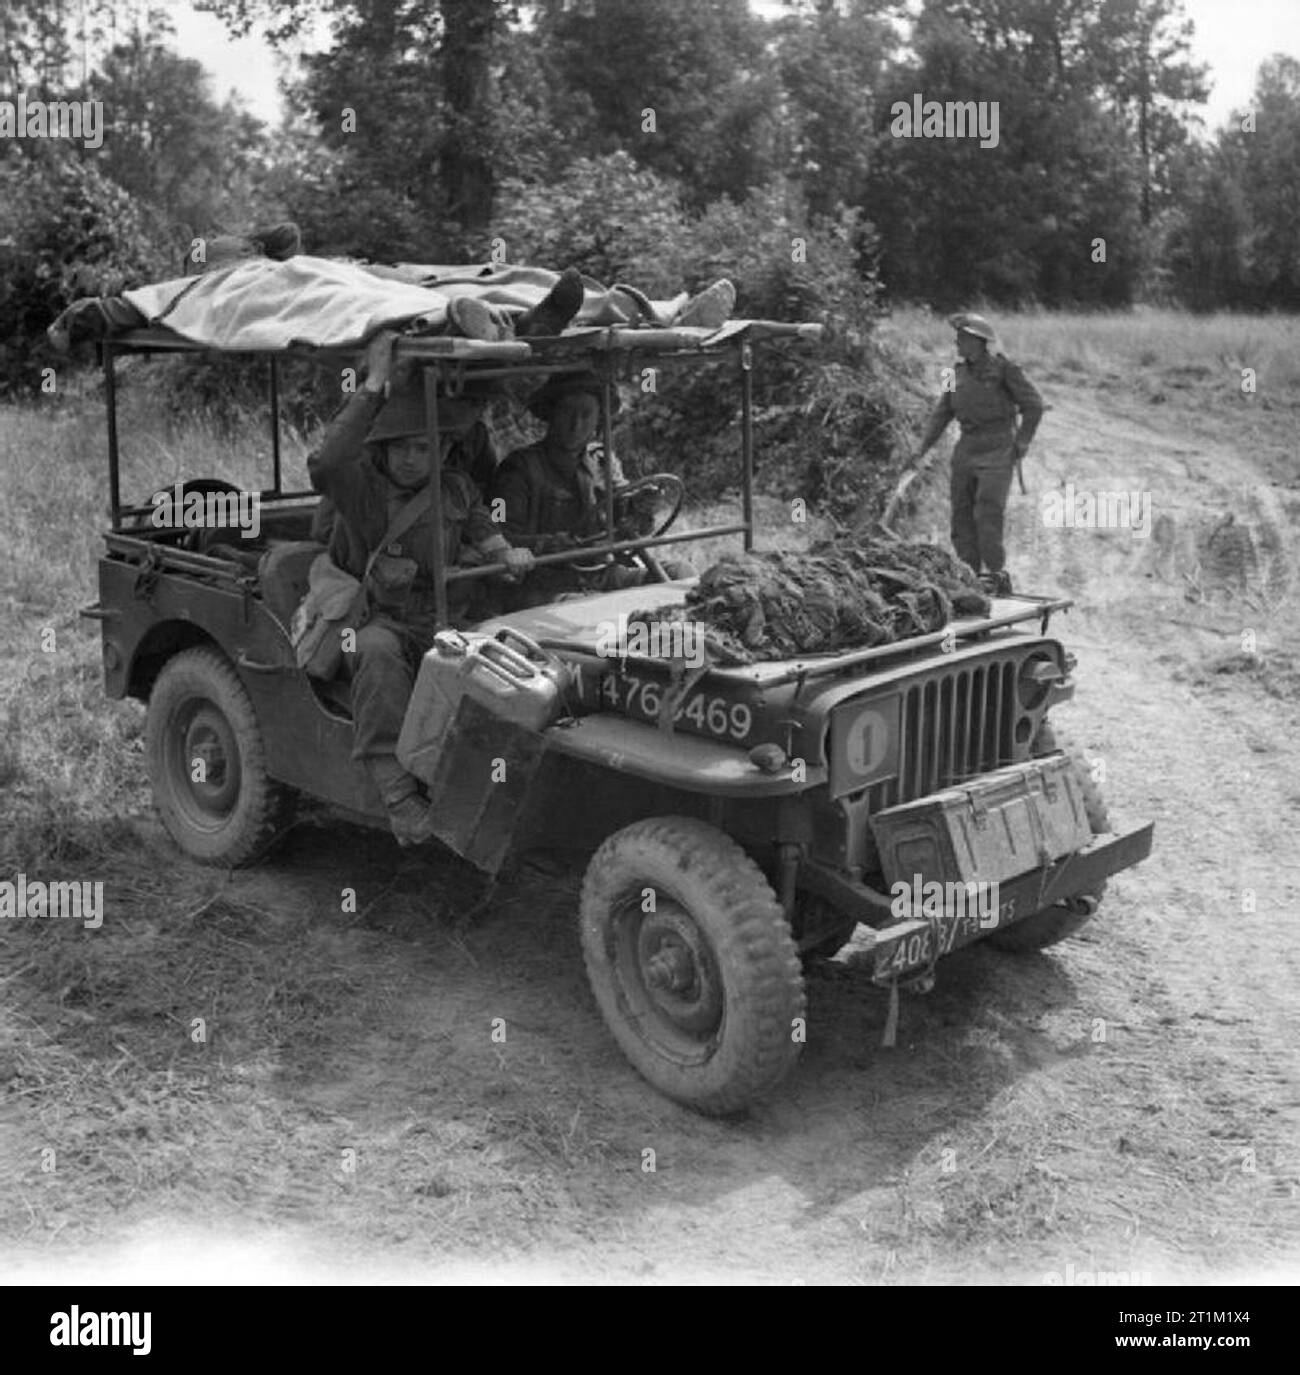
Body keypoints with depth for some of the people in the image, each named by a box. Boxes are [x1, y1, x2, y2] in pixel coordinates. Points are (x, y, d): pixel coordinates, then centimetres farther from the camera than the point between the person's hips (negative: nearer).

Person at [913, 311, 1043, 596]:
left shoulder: (1003, 367, -6)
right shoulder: (960, 372, 11)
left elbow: (1033, 404, -2)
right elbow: (943, 411, 12)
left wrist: (1022, 442, -5)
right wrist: (923, 447, 4)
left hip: (998, 449, -6)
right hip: (967, 449, 6)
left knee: (988, 513, -15)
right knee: (962, 513, 4)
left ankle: (996, 575, -8)